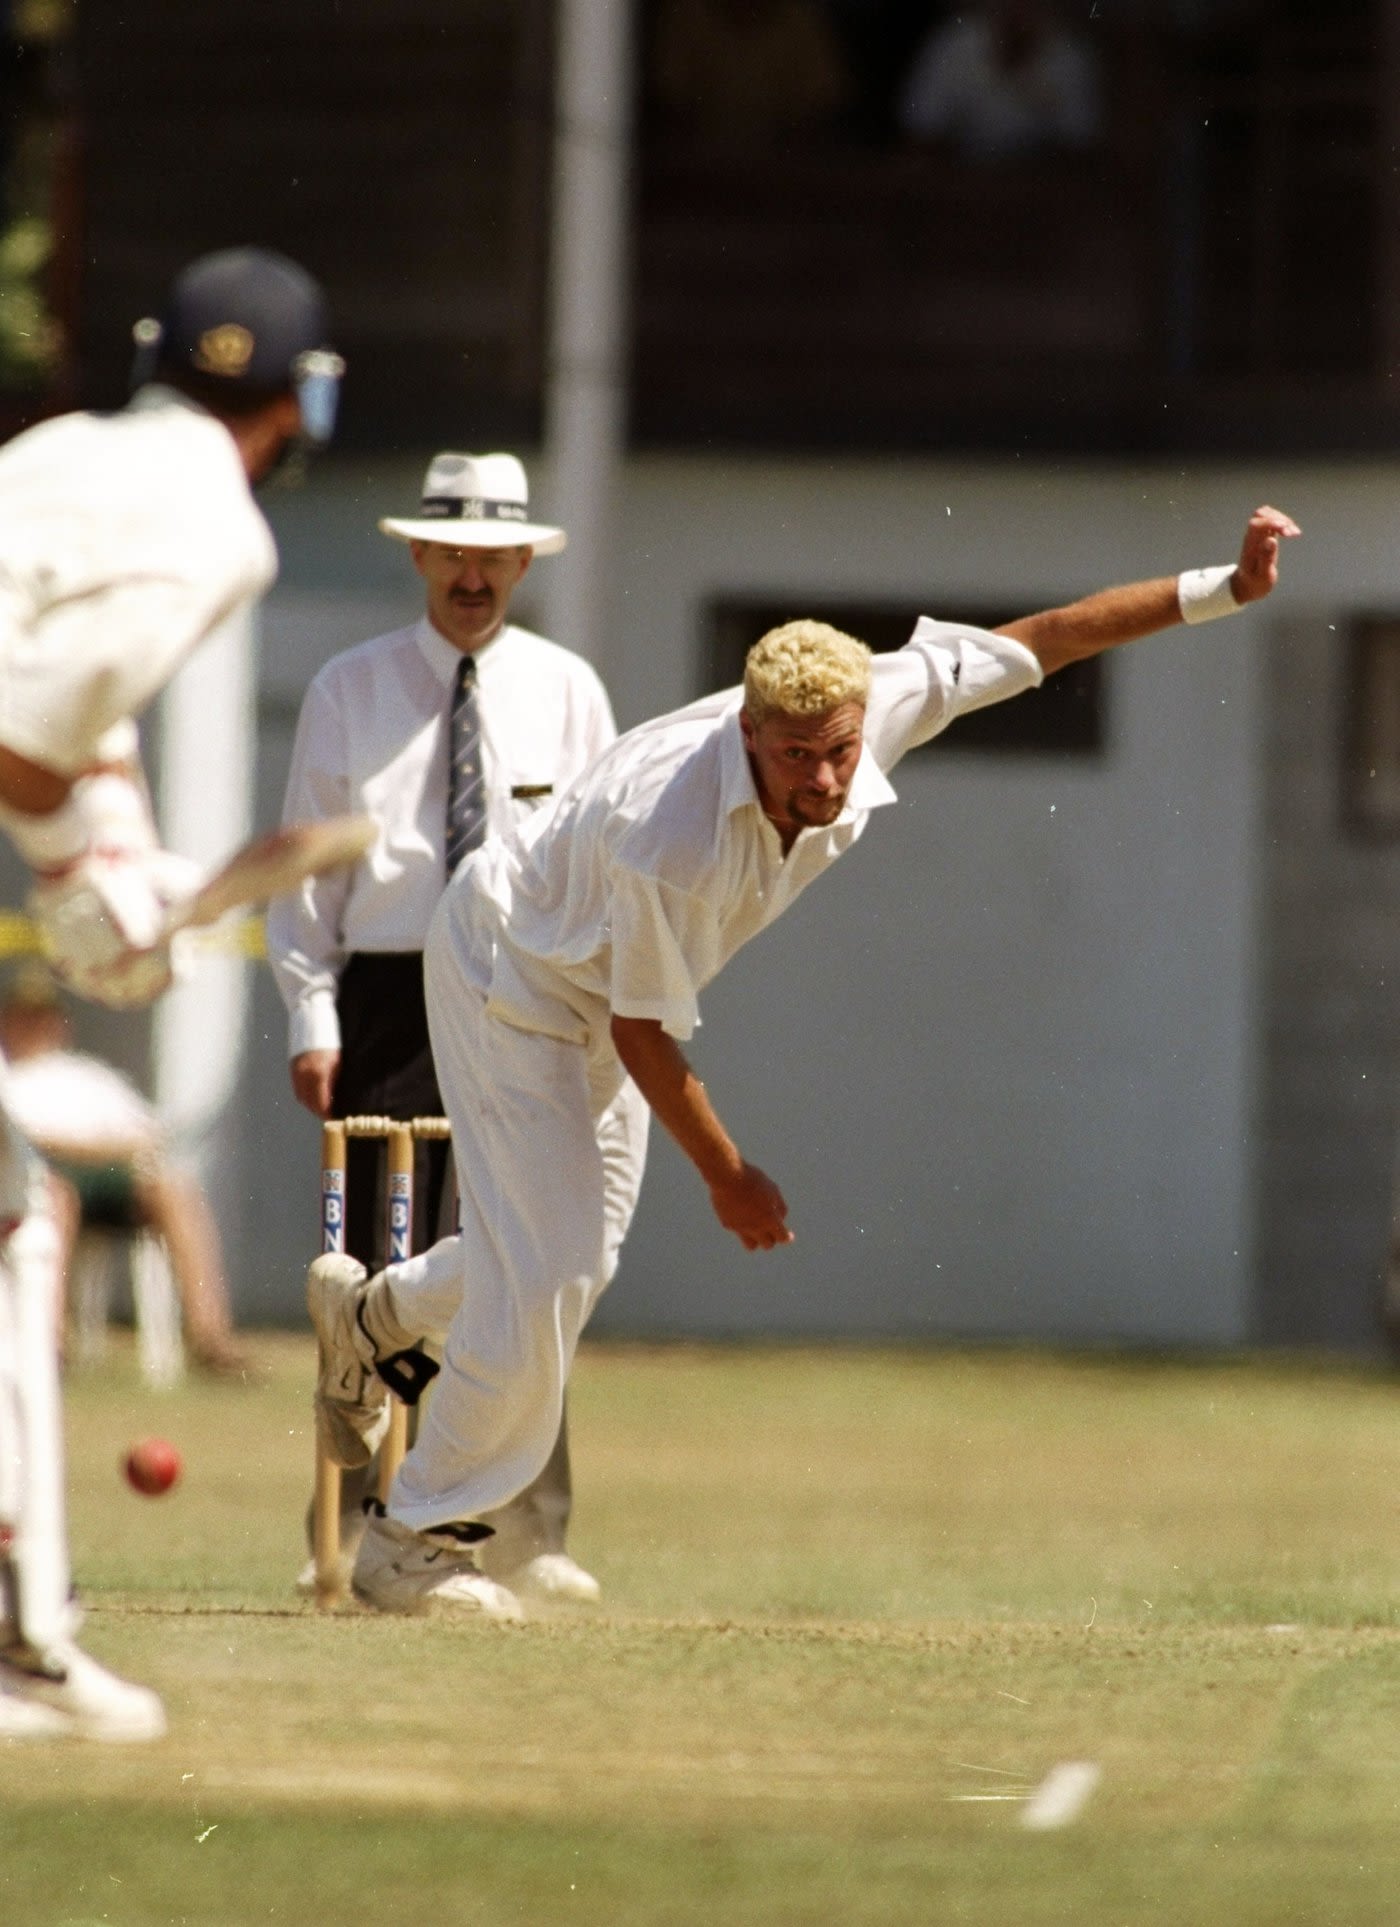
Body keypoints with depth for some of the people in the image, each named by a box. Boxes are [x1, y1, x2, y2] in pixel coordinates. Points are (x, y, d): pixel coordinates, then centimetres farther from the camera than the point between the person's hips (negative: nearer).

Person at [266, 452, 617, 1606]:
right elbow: (307, 868, 8)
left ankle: (528, 1534, 2)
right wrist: (313, 1020, -2)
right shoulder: (350, 691, 8)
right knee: (376, 1270, -3)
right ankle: (357, 1531, 1)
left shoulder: (567, 693, 9)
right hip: (387, 1000, 0)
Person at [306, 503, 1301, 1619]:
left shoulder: (880, 706, -25)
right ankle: (418, 1536, 7)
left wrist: (1220, 589, -16)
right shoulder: (674, 841, -42)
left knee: (579, 1256, 18)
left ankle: (374, 1312, 46)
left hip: (597, 991, 8)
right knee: (545, 1275, -11)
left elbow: (1040, 639, -13)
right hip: (508, 974, -8)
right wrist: (727, 1175, -16)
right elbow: (642, 1030, -28)